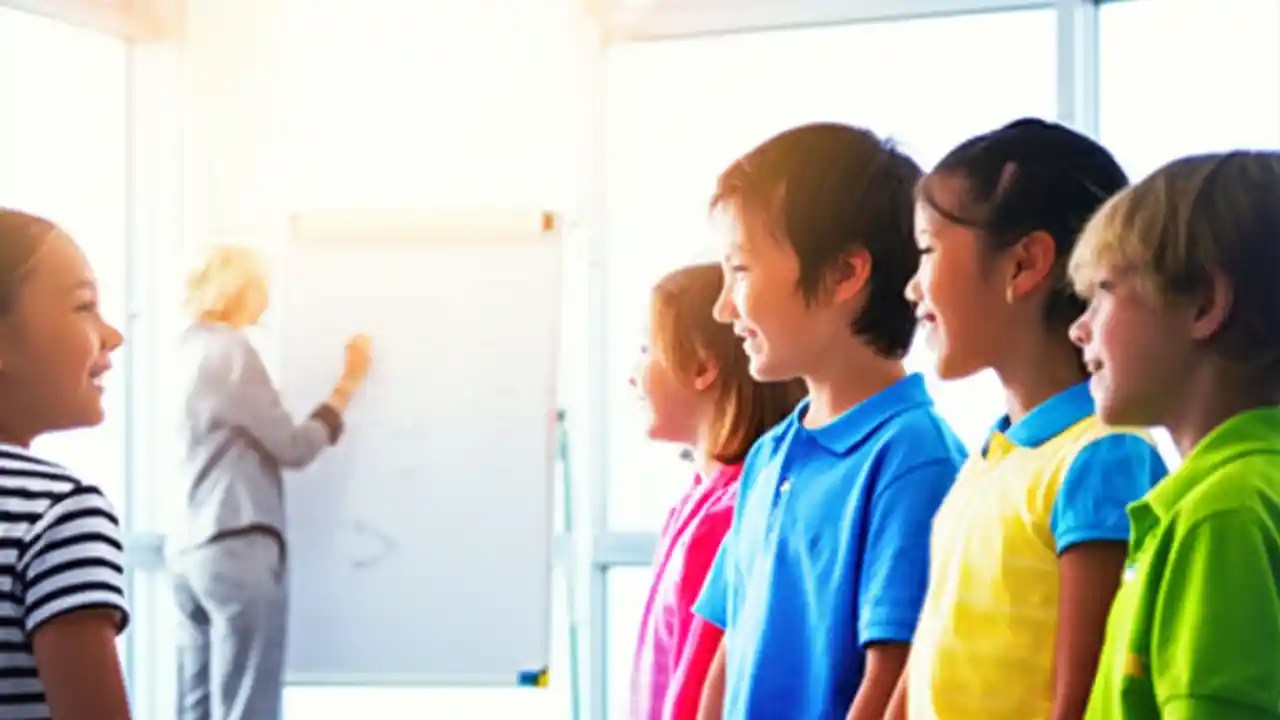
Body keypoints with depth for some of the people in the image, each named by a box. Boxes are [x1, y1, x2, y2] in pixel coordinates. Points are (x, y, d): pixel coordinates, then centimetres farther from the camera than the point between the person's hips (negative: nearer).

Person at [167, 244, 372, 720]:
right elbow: (293, 446, -6)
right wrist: (349, 383, 2)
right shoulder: (230, 351, -9)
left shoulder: (192, 351, 14)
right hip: (237, 548, -8)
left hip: (191, 550, 9)